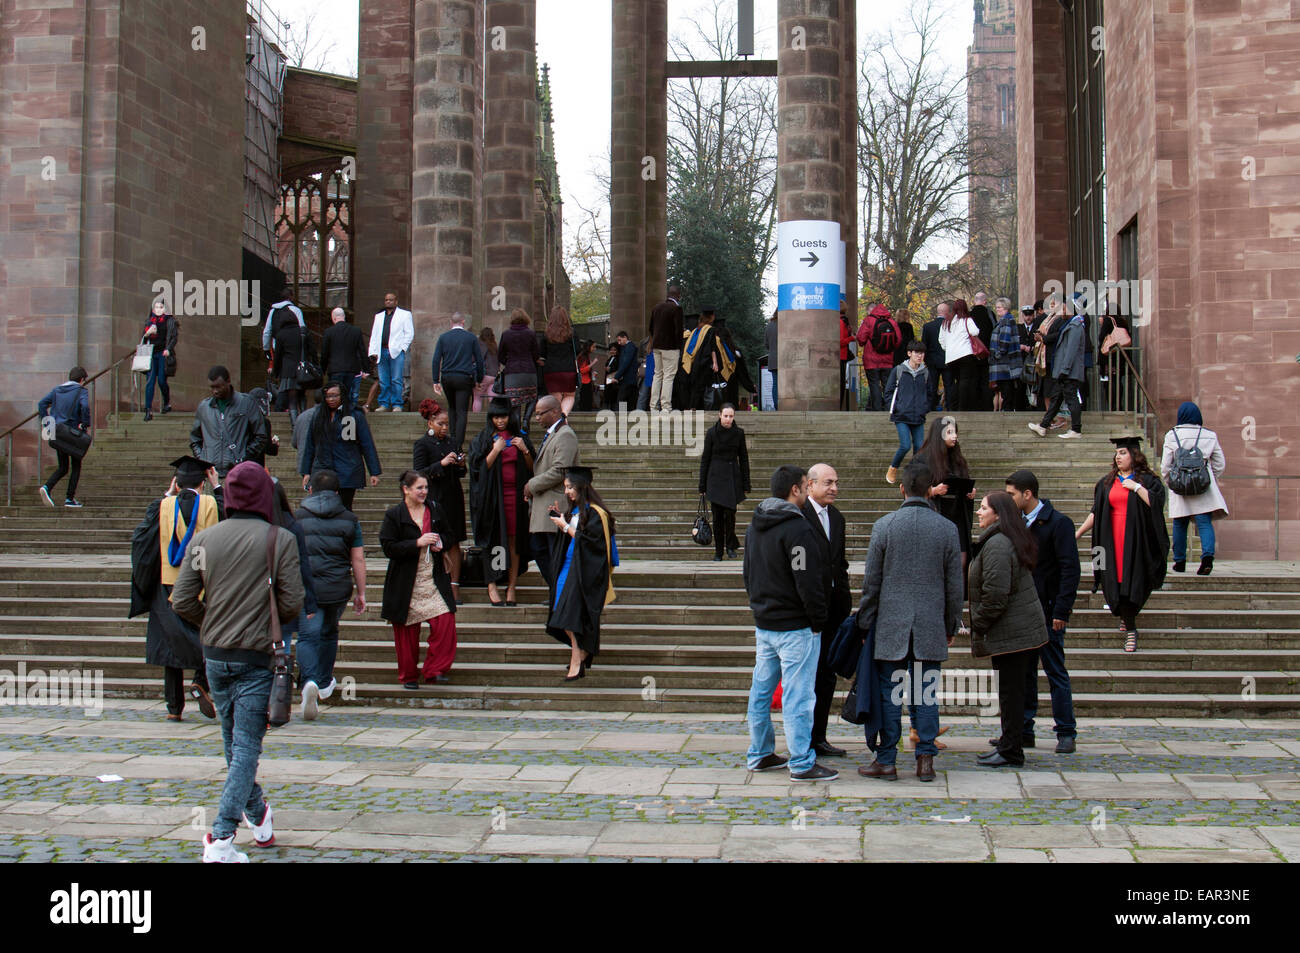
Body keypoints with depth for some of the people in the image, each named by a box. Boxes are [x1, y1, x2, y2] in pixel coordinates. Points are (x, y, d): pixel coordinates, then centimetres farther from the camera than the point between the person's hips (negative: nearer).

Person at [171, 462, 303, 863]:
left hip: (214, 657, 4)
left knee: (233, 743, 19)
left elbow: (182, 601, -1)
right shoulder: (280, 540, -10)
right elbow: (292, 604, -11)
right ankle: (221, 838, -10)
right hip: (257, 657, -4)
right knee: (246, 745, -1)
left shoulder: (203, 539, 0)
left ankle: (258, 816, 35)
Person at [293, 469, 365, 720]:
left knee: (307, 635, -3)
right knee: (329, 633, 21)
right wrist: (361, 593, 11)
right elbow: (358, 560, 5)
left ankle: (310, 681, -28)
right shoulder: (349, 519, 6)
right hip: (338, 588, 2)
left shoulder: (297, 517, 3)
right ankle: (325, 684, 33)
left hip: (304, 587, -2)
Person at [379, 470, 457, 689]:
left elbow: (445, 534, 22)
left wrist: (440, 544, -1)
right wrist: (418, 543, -18)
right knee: (407, 630, 4)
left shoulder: (435, 509, 8)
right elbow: (389, 548, -10)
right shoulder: (394, 514, -4)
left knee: (446, 622, -11)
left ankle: (435, 669, 0)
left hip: (434, 580, 3)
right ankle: (408, 676, 19)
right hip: (405, 584, -3)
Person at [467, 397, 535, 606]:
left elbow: (531, 468, 9)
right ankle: (492, 586, 2)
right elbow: (480, 467, -6)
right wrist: (496, 450, -15)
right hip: (492, 494, -2)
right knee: (494, 540, -3)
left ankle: (511, 587, 5)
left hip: (516, 494, 2)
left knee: (514, 541, 1)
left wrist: (525, 450, -7)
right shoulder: (483, 439, 4)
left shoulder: (518, 437, 11)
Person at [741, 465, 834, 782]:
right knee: (798, 696, -5)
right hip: (795, 626, -9)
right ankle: (802, 763, -1)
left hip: (763, 623, 9)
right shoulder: (796, 528, -18)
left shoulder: (754, 526, 11)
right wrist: (818, 621, -10)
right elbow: (808, 582, -19)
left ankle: (760, 753, 23)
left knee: (761, 690, 14)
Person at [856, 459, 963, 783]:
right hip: (930, 628, 2)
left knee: (889, 694, 4)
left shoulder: (884, 525, -5)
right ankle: (926, 760, 9)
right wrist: (951, 625, 16)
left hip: (891, 626, -2)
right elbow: (954, 586, 5)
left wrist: (864, 622, 8)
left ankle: (886, 761, 9)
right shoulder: (947, 529, 0)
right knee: (925, 694, 8)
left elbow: (871, 581, -2)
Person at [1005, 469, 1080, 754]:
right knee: (1023, 672, 9)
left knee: (1055, 672, 0)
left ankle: (1066, 733, 8)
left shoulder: (1058, 523, -9)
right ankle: (1023, 731, 16)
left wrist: (1061, 610, -18)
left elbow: (1070, 569, -13)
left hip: (1047, 611, -7)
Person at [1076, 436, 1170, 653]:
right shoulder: (1107, 483, 13)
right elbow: (1096, 513, 14)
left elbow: (1156, 503, -13)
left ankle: (1126, 616, 14)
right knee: (1118, 581, -3)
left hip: (1136, 539, -3)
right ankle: (1130, 630, 8)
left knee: (1131, 582, -6)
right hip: (1113, 539, 3)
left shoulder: (1148, 480, 2)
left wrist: (1136, 487, -15)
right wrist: (1079, 532, 9)